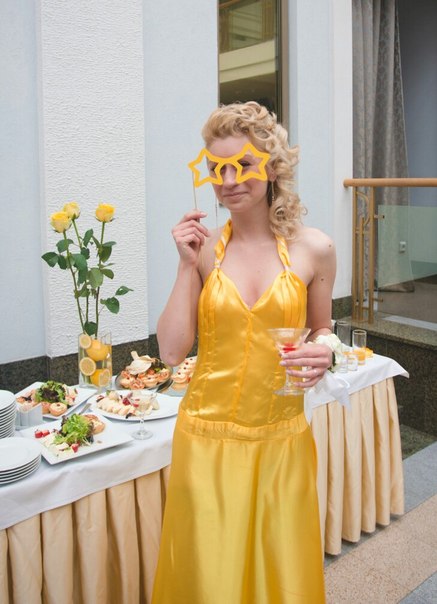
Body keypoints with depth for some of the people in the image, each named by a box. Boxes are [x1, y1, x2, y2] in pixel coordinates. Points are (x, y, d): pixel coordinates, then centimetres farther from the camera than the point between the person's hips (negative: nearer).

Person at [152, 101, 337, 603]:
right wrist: (187, 266, -12)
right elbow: (171, 351, -6)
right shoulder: (203, 247, -3)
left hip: (282, 440, 1)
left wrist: (323, 353, -11)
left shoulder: (313, 249, -3)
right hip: (208, 437, 0)